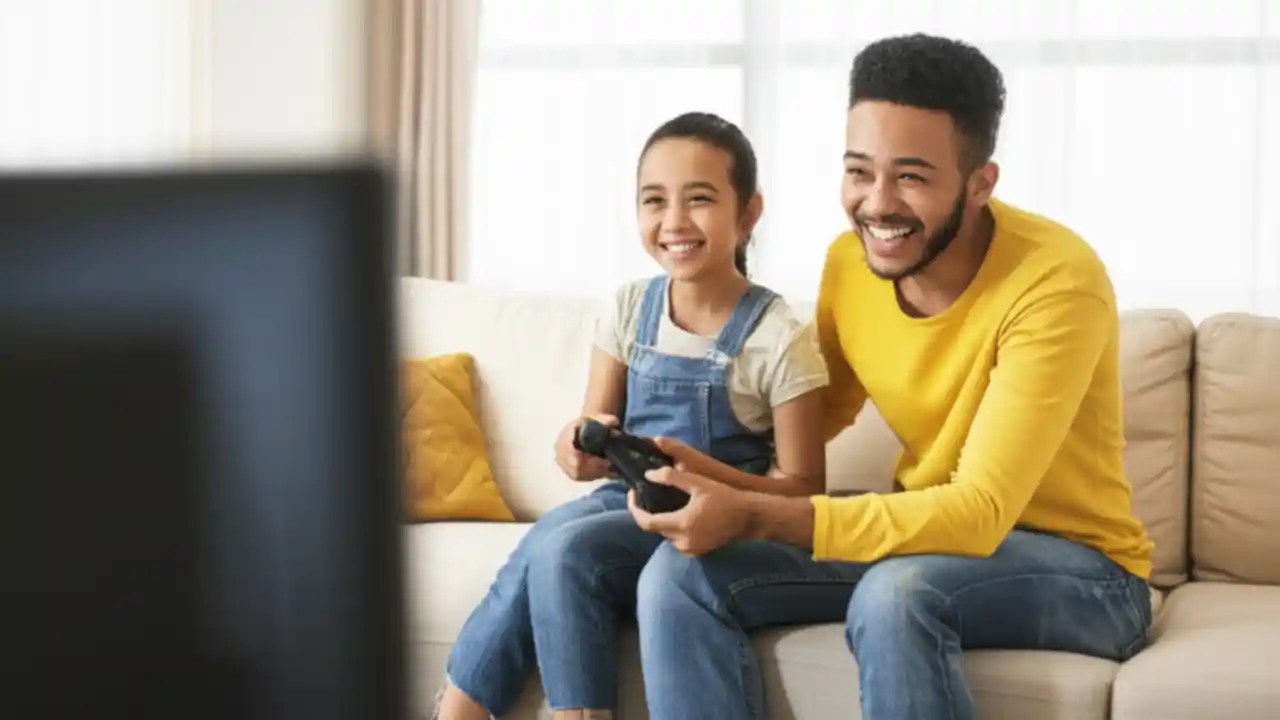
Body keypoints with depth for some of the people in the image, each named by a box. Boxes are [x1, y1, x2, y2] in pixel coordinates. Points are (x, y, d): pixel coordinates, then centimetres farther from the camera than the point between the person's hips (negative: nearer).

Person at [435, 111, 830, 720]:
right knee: (544, 542, -28)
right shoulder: (630, 310, 4)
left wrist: (703, 471, -26)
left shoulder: (780, 338, -10)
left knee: (565, 550, -29)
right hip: (629, 501, 5)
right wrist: (581, 449, -20)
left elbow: (803, 489, -8)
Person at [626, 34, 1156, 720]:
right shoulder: (849, 262, -5)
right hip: (927, 536, 6)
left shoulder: (1055, 282, -24)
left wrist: (754, 518, -35)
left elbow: (980, 513, -29)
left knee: (896, 592, -36)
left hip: (1075, 565, -6)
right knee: (682, 574, -13)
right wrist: (710, 478, -11)